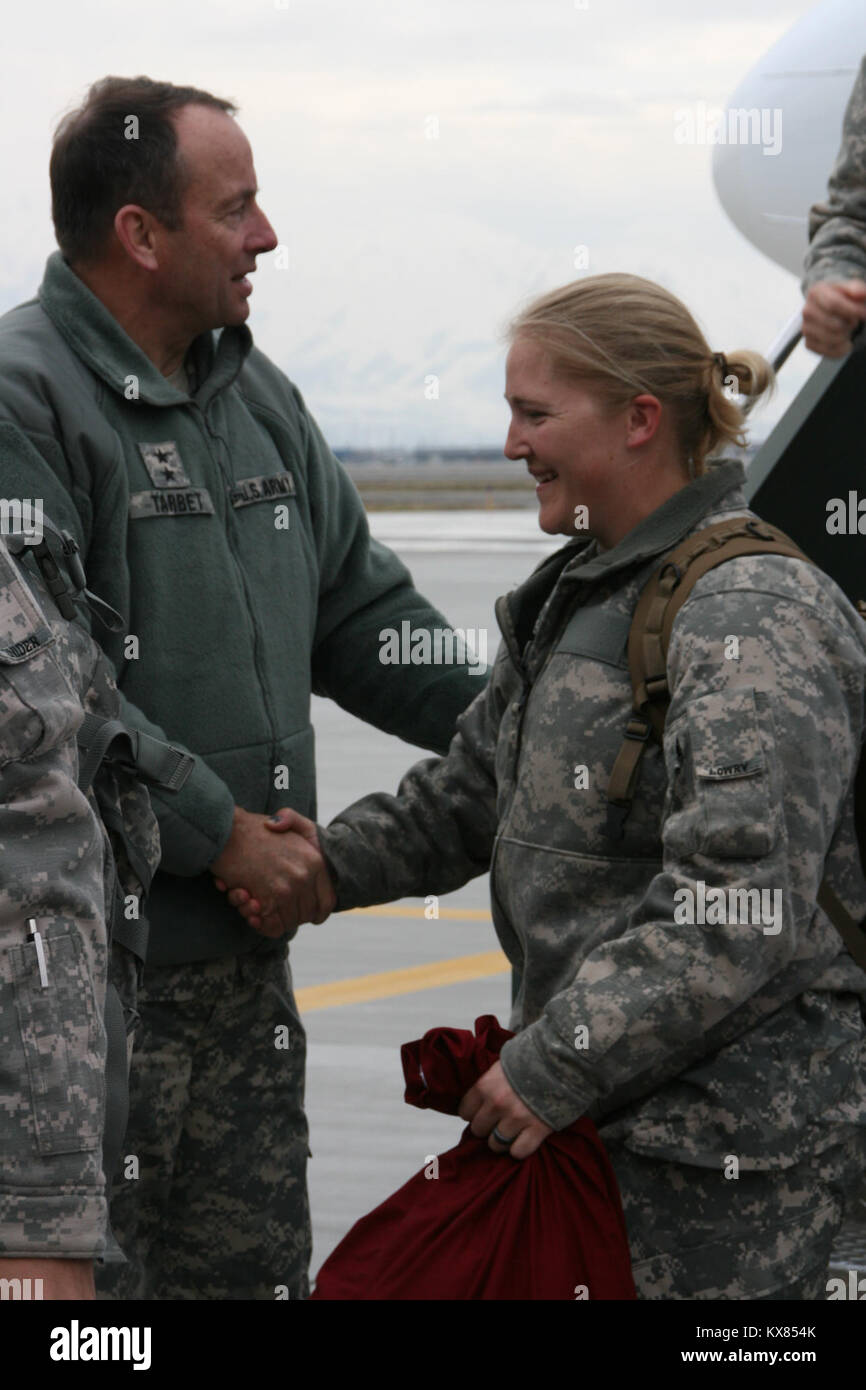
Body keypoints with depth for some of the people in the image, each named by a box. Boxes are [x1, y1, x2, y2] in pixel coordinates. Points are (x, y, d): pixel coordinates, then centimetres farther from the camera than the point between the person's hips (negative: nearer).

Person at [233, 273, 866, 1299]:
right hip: (612, 1106, 9)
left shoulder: (753, 619, -19)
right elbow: (474, 787, 23)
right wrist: (333, 864, 6)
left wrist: (555, 1068, -22)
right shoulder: (581, 592, 13)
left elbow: (741, 909, -26)